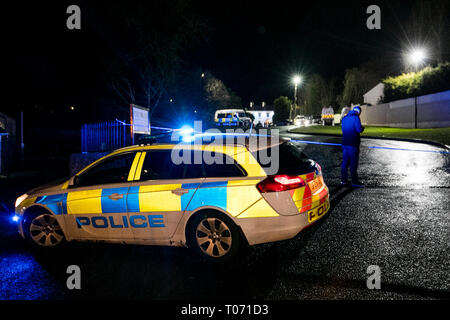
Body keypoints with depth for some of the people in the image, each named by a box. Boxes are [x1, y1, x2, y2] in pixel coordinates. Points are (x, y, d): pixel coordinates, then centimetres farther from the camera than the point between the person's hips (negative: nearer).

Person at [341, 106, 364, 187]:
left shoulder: (345, 118, 14)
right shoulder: (356, 118, -9)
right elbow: (359, 129, -16)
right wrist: (362, 128, 6)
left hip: (345, 142, 7)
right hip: (353, 143, -7)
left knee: (345, 162, 10)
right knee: (353, 162, -4)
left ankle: (344, 180, 13)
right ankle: (355, 181, -1)